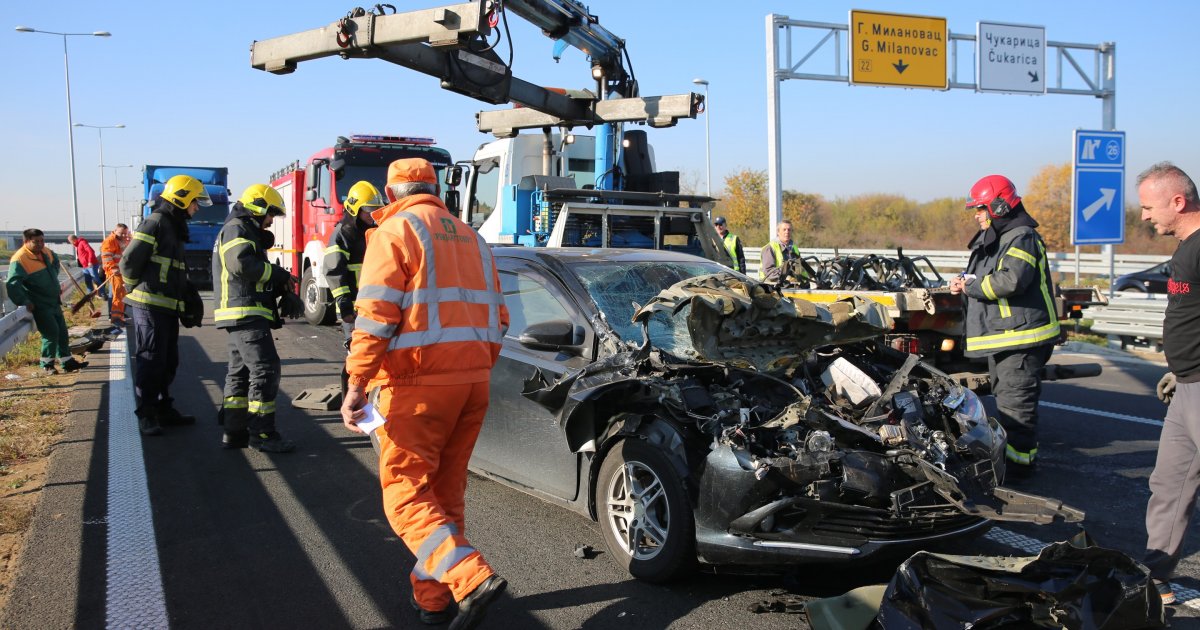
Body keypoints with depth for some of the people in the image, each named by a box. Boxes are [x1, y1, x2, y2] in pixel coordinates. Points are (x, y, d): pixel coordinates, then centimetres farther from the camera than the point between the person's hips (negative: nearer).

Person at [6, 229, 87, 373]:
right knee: (51, 332, -13)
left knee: (62, 332, 12)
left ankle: (68, 362, 21)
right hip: (40, 306, -9)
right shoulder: (19, 260, -20)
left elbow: (55, 261, 30)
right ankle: (47, 365, 1)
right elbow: (12, 284, -26)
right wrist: (24, 301, -32)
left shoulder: (45, 253, 6)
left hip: (54, 301, 9)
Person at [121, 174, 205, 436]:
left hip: (168, 307, 10)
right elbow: (129, 261, -16)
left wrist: (188, 300, 17)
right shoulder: (155, 223, -11)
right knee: (150, 361, -5)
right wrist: (136, 289, -4)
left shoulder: (174, 227, 20)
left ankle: (163, 409, 24)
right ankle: (146, 415, 1)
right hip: (150, 305, -10)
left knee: (169, 361, 14)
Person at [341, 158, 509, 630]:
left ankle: (472, 578, -17)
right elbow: (497, 318, 17)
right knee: (445, 492, 15)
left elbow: (375, 317, -14)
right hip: (473, 381, 7)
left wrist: (356, 386, -13)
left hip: (417, 383, -7)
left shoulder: (395, 231, -3)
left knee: (405, 494, -2)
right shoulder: (470, 237, 19)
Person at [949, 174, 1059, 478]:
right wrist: (966, 281, 3)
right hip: (1001, 335, 11)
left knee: (1016, 399, -8)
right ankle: (1006, 451, 31)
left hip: (1022, 334, -11)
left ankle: (1020, 459, 0)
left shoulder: (1022, 238, -15)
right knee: (1004, 396, 19)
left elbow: (1011, 280, -29)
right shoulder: (991, 239, 17)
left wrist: (970, 286, -16)